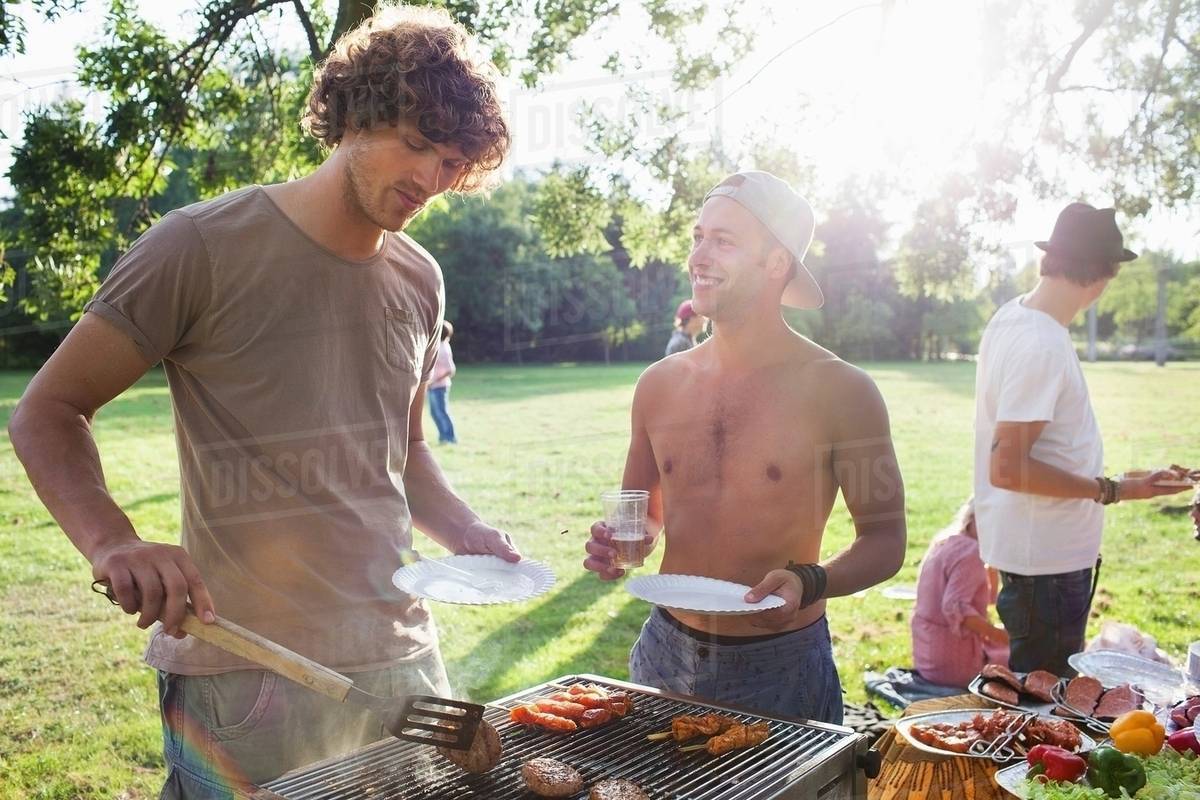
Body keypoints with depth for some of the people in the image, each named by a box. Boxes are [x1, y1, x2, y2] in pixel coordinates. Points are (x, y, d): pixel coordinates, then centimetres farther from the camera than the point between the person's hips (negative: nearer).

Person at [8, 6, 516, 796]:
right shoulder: (202, 247, -10)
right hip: (244, 677, -5)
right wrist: (112, 540, -25)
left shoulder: (419, 279, 7)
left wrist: (463, 526, -1)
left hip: (400, 653, 6)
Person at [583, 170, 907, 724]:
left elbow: (884, 538, -5)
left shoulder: (838, 390, -10)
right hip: (665, 656, 4)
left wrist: (809, 582, -22)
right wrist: (618, 543, -6)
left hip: (782, 665, -3)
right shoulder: (659, 385, 2)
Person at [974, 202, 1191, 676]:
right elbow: (1007, 468, -27)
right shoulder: (1043, 347, -24)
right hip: (1047, 557, -10)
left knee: (1035, 688, 21)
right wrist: (1112, 491, -21)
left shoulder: (1012, 315, 5)